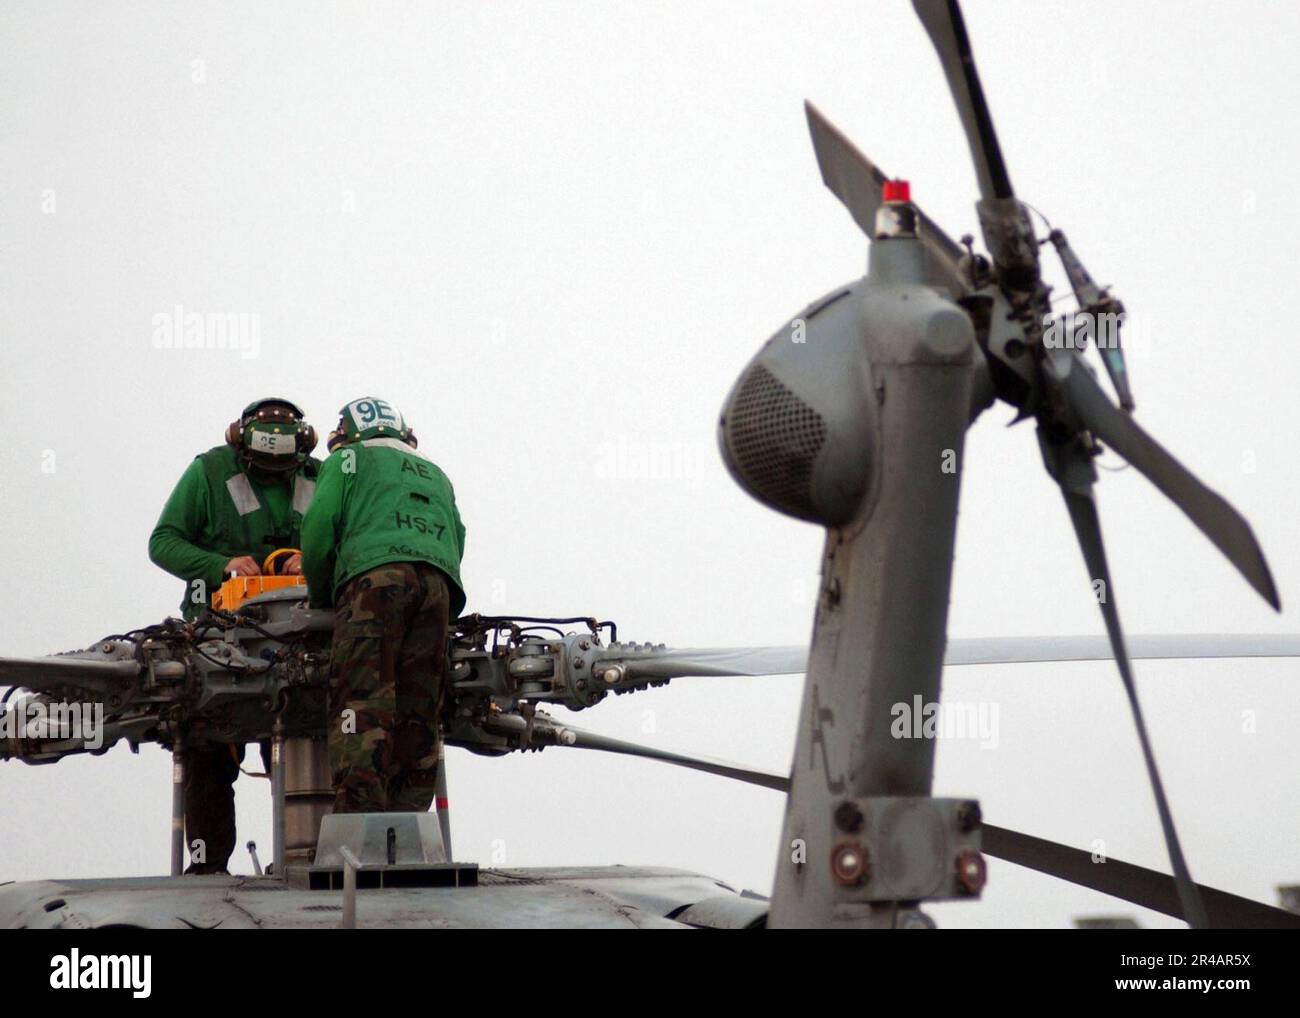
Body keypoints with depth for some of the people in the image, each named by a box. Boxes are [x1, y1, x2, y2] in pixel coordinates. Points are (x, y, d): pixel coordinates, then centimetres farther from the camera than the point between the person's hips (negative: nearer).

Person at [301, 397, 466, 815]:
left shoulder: (346, 461, 21)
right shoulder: (436, 475, 37)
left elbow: (319, 530, 9)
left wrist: (319, 601, 20)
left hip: (373, 573, -5)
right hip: (438, 582, 5)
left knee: (362, 699, -16)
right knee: (418, 709, 1)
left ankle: (358, 813, -31)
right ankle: (407, 817, -10)